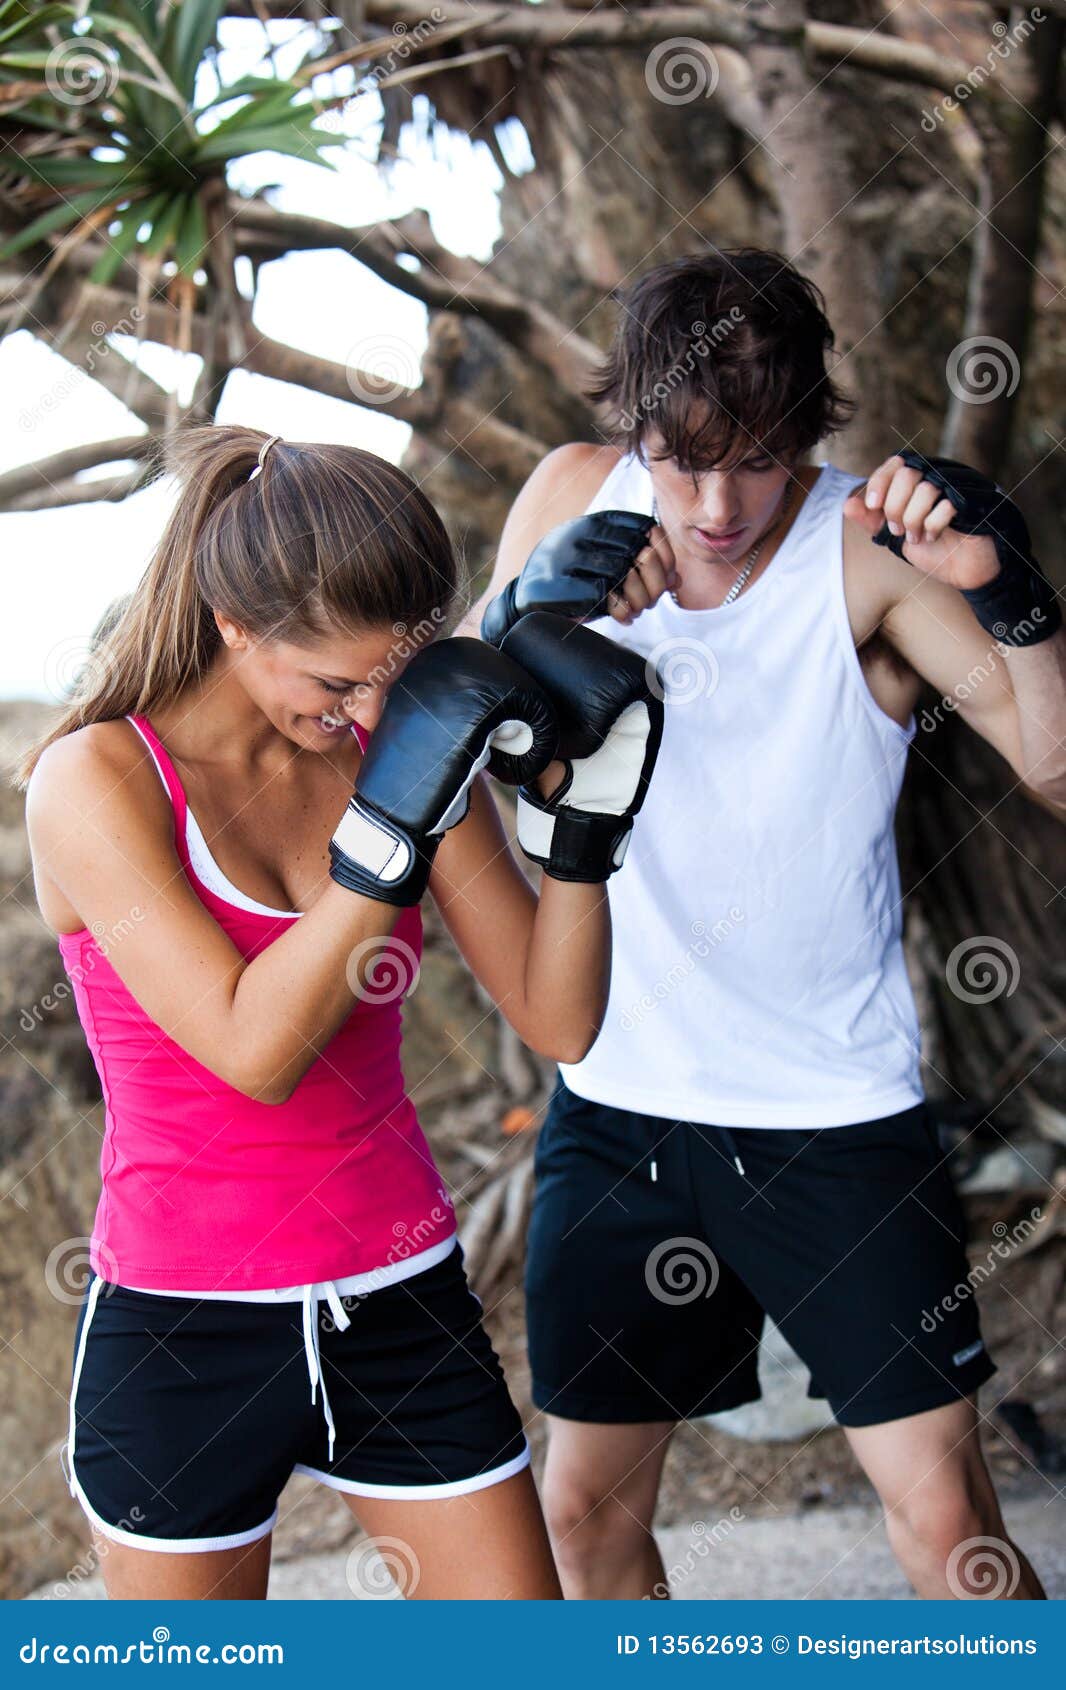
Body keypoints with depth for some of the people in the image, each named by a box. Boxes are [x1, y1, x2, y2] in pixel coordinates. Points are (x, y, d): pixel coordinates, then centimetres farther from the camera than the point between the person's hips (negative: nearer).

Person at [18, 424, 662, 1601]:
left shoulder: (403, 744, -1)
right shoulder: (95, 783, -13)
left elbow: (558, 1022, -1)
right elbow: (256, 1048, -23)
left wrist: (582, 810, -13)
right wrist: (398, 812, -26)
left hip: (400, 1305, 4)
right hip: (186, 1329, -3)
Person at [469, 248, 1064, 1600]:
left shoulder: (870, 548, -14)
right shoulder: (579, 498, -3)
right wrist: (518, 615, -23)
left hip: (835, 1115, -3)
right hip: (615, 1104, 3)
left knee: (945, 1520, -2)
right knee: (586, 1513, 14)